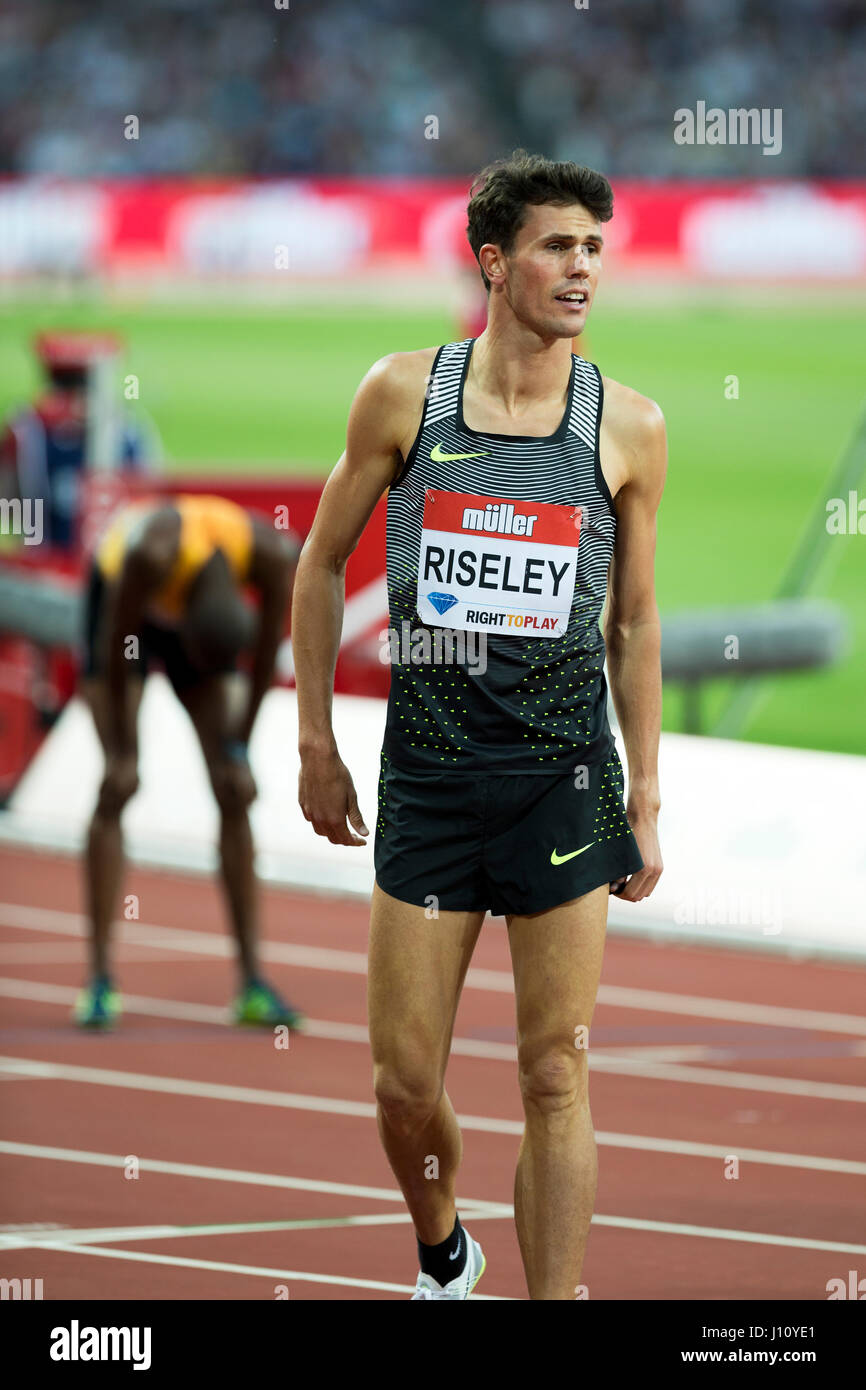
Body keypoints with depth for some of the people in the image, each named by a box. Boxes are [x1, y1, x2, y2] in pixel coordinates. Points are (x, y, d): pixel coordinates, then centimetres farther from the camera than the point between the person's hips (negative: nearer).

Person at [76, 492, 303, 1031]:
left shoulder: (276, 556, -33)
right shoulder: (152, 550, -43)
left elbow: (265, 659, -15)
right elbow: (116, 650, -26)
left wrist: (238, 749, -7)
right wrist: (123, 751, -17)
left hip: (192, 608, 3)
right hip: (123, 607, -3)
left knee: (234, 794, -5)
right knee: (118, 787, -15)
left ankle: (253, 985, -5)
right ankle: (100, 982, -13)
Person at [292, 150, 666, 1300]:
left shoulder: (629, 428, 1)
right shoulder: (404, 395, 0)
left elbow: (634, 622, 10)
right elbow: (323, 563, 10)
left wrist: (646, 802, 9)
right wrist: (316, 747, 8)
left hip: (565, 774, 0)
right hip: (428, 768, 0)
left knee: (556, 1078, -2)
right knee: (405, 1084, 3)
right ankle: (442, 1253, 32)